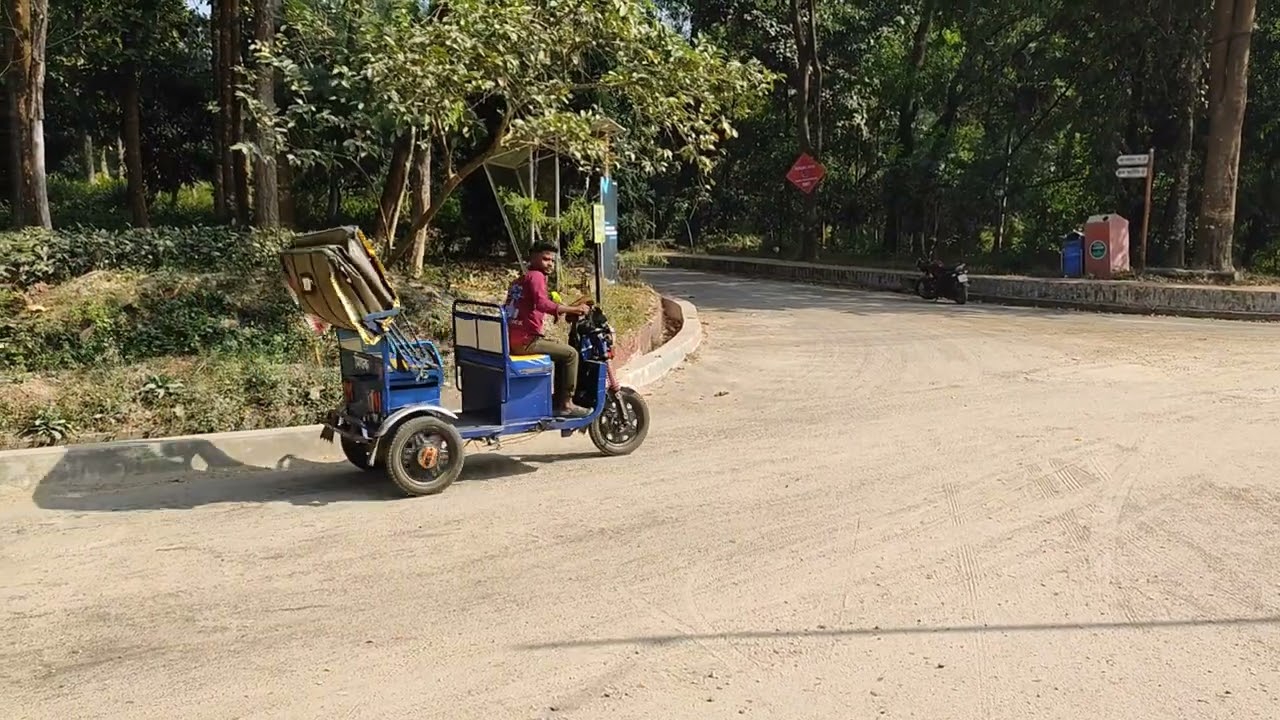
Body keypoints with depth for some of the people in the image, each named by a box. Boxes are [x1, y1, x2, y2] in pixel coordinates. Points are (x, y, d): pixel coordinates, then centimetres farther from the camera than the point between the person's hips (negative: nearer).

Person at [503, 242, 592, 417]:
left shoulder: (521, 280, 22)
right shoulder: (536, 276, -8)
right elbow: (542, 304, -26)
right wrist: (574, 309, -23)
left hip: (511, 339, 10)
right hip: (525, 340, -10)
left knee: (560, 349, 25)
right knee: (570, 353, -7)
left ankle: (558, 398, 27)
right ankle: (566, 404, -5)